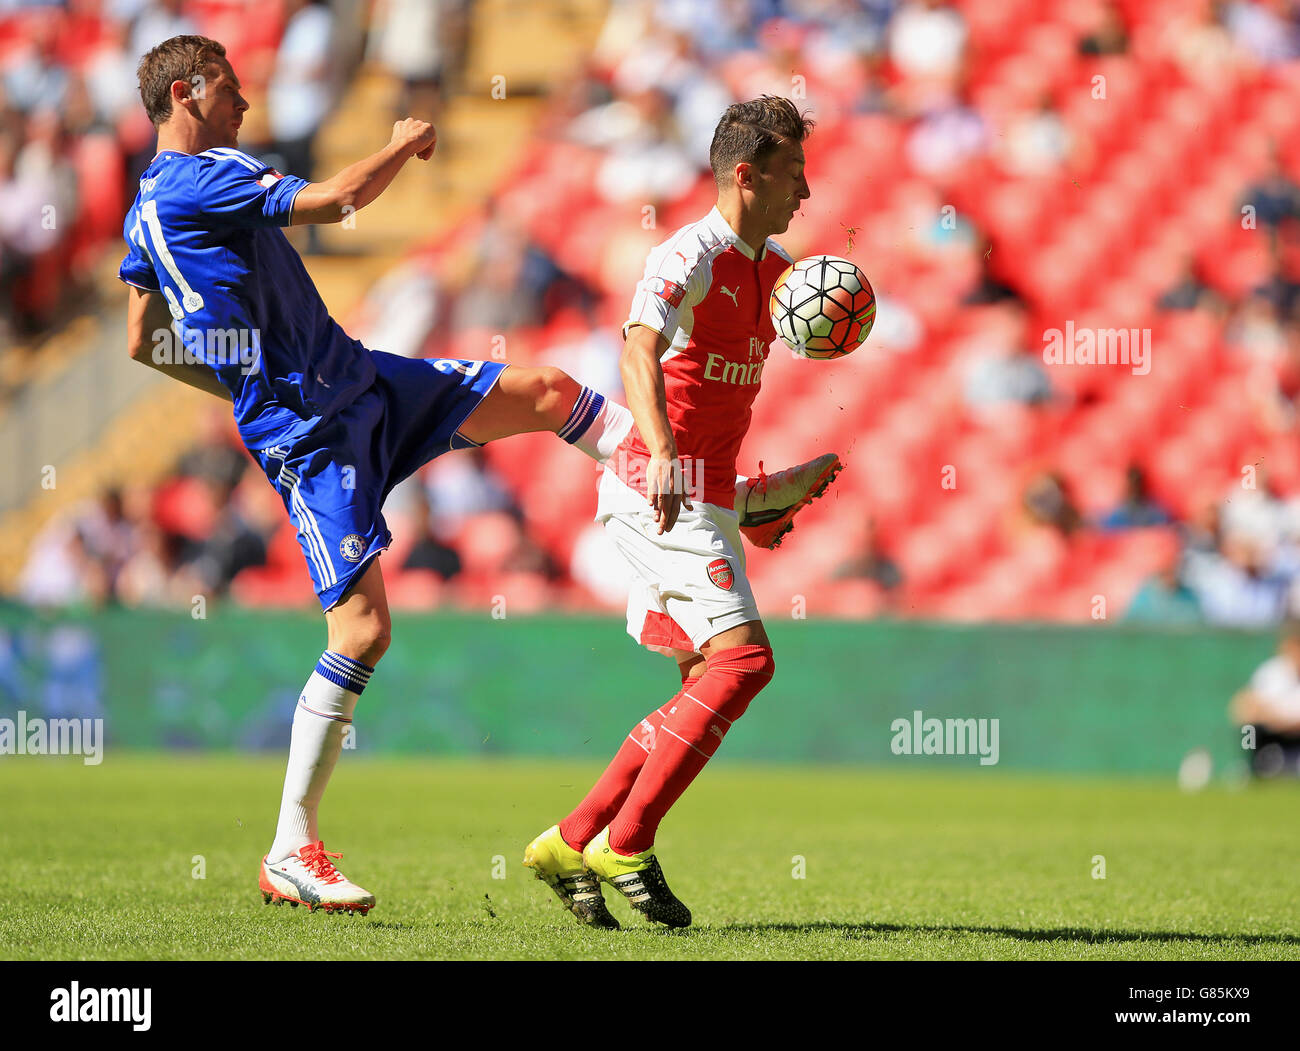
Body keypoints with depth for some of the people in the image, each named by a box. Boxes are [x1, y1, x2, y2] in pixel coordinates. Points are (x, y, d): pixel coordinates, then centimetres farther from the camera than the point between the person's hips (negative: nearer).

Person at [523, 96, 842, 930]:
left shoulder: (774, 267, 14)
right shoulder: (690, 257, -14)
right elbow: (640, 351, -32)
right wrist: (661, 454, -46)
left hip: (705, 499, 9)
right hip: (660, 491, -9)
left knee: (710, 686, 7)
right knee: (744, 658, -19)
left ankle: (571, 847, 11)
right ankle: (625, 846, -16)